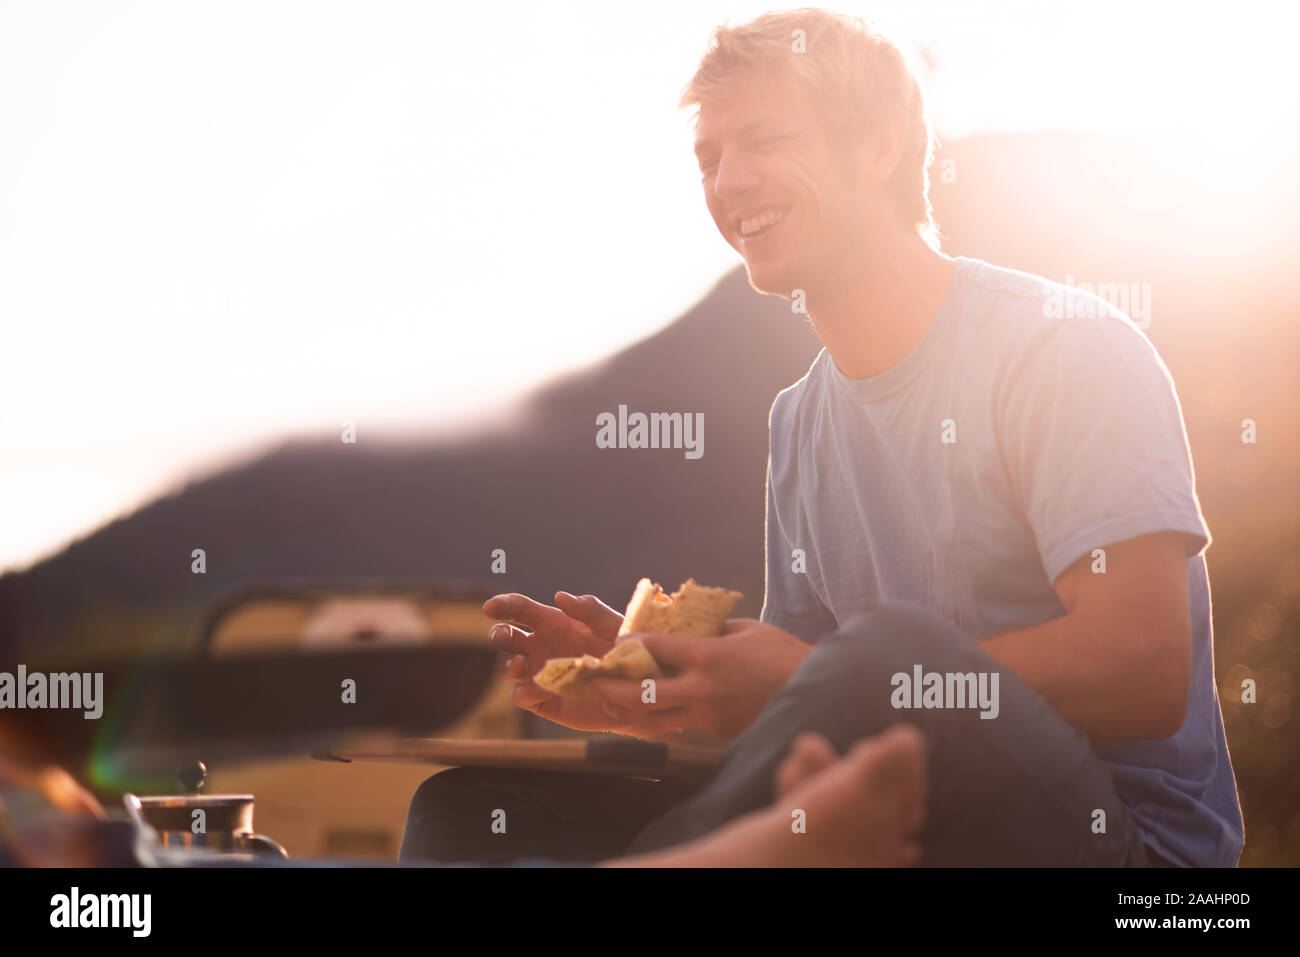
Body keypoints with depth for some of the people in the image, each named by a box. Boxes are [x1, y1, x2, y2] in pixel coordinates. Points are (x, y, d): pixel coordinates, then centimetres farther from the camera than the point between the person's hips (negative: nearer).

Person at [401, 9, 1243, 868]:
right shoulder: (797, 422, 16)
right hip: (890, 834, 6)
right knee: (471, 804, -11)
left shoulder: (1065, 346, -7)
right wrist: (648, 690, -2)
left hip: (1122, 833, -5)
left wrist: (809, 681, -18)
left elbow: (1144, 673, -19)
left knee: (888, 654, -38)